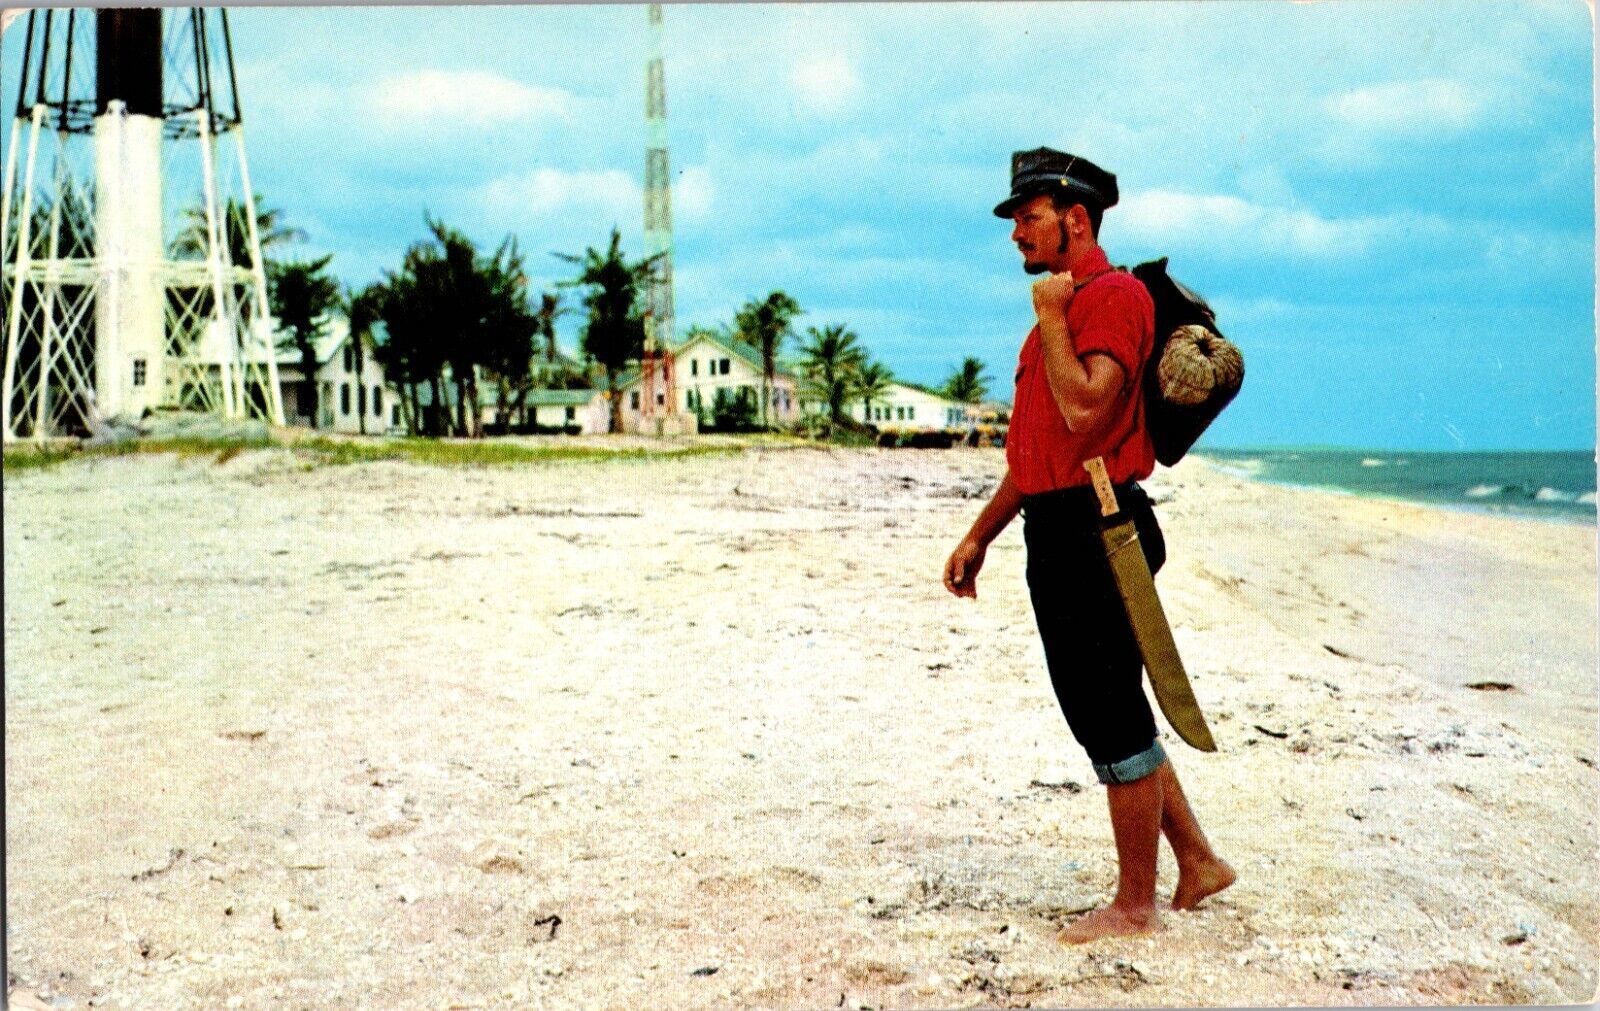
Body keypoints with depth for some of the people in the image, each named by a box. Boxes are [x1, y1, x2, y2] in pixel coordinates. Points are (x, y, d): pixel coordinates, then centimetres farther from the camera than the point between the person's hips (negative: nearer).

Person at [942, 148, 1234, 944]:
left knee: (1111, 718, -3)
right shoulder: (1061, 307, 20)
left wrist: (1051, 318, -14)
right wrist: (978, 536, 23)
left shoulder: (1113, 295, -11)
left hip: (1095, 531, -10)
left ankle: (1135, 907, 8)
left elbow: (1084, 411, -25)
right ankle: (1196, 862, 26)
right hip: (1057, 533, 10)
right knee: (1106, 715, 16)